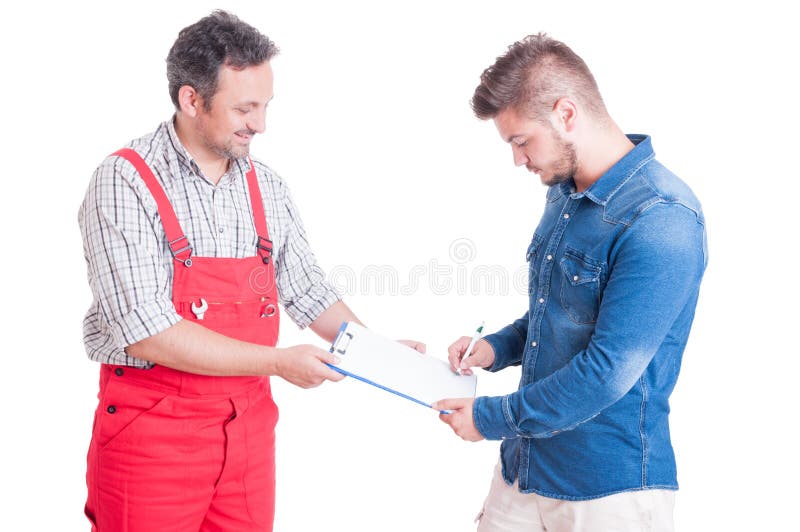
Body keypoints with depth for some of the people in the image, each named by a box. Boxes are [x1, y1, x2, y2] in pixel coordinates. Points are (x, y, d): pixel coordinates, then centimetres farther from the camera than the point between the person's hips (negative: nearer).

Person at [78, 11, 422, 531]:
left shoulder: (267, 186, 5)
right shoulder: (125, 182, -14)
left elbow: (306, 290, 14)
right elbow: (146, 331, -21)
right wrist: (278, 362, -19)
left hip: (249, 425, 5)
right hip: (152, 432, -5)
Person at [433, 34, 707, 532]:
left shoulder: (660, 219, -22)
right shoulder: (564, 193, 7)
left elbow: (608, 371, -24)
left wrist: (491, 417, -14)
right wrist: (497, 348, 2)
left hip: (607, 490, -7)